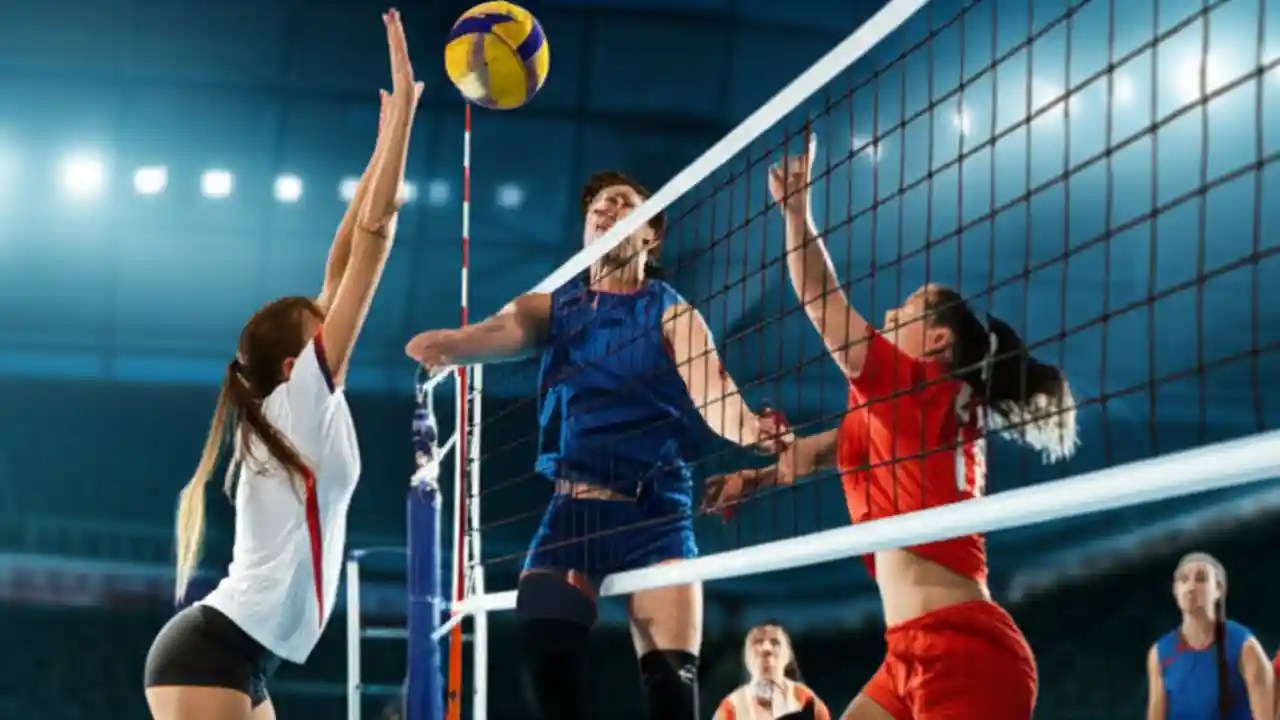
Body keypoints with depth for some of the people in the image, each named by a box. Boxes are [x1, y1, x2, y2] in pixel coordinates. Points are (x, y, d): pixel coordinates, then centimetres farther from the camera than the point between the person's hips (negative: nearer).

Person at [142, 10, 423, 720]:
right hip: (210, 654, -10)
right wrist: (403, 105, -5)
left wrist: (386, 142, 21)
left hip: (232, 660, 10)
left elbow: (340, 269, 18)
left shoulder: (296, 413, 15)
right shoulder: (301, 399, -6)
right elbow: (373, 234, -7)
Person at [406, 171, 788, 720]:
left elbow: (710, 388, -12)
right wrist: (447, 344, -35)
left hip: (654, 508, -2)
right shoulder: (553, 306, 12)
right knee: (545, 653, -12)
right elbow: (501, 331, -10)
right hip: (572, 505, 2)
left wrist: (749, 429, -36)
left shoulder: (671, 312, 6)